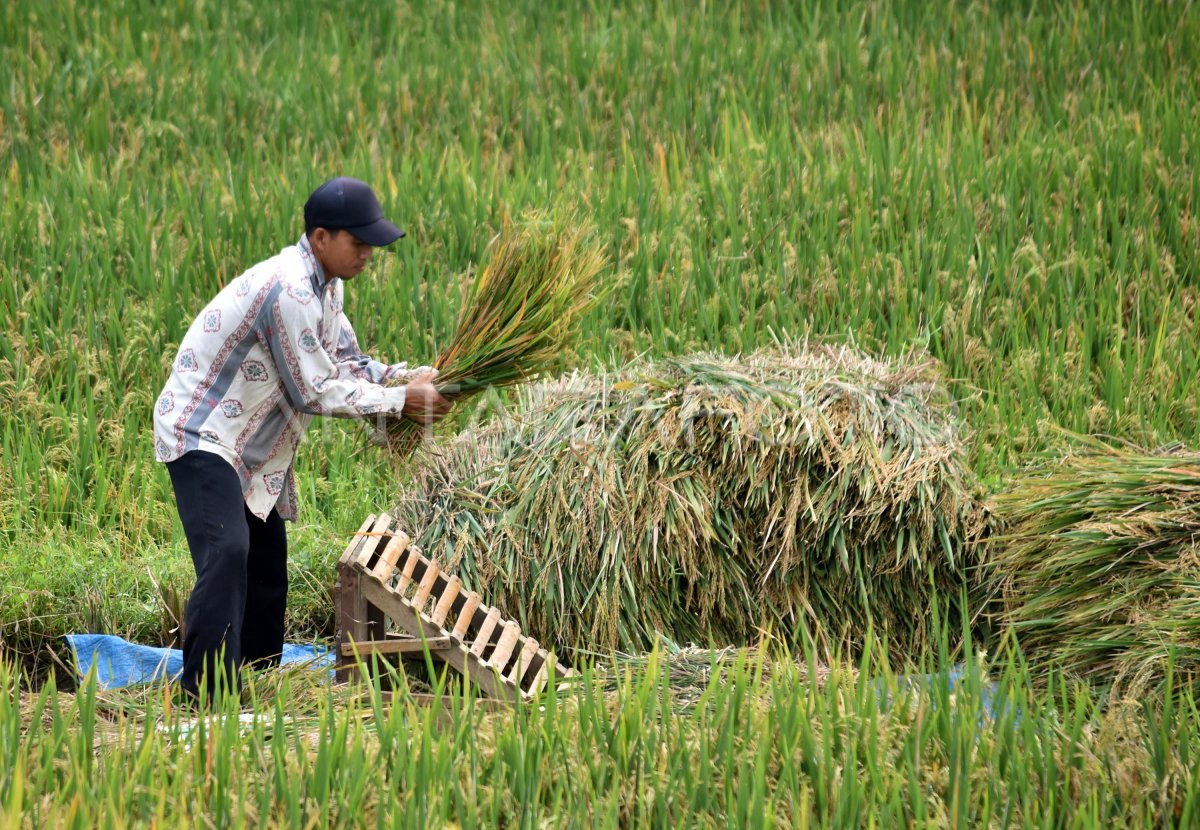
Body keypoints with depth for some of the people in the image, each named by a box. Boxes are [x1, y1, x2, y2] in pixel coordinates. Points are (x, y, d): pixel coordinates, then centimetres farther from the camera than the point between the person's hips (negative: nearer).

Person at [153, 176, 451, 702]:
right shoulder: (289, 292, -26)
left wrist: (408, 377, -4)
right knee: (226, 552, -24)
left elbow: (346, 362, 13)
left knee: (267, 560, 14)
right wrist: (400, 400, -16)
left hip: (247, 441, 11)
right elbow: (315, 392, -22)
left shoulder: (324, 284, 7)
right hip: (201, 432, -11)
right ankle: (207, 693, -27)